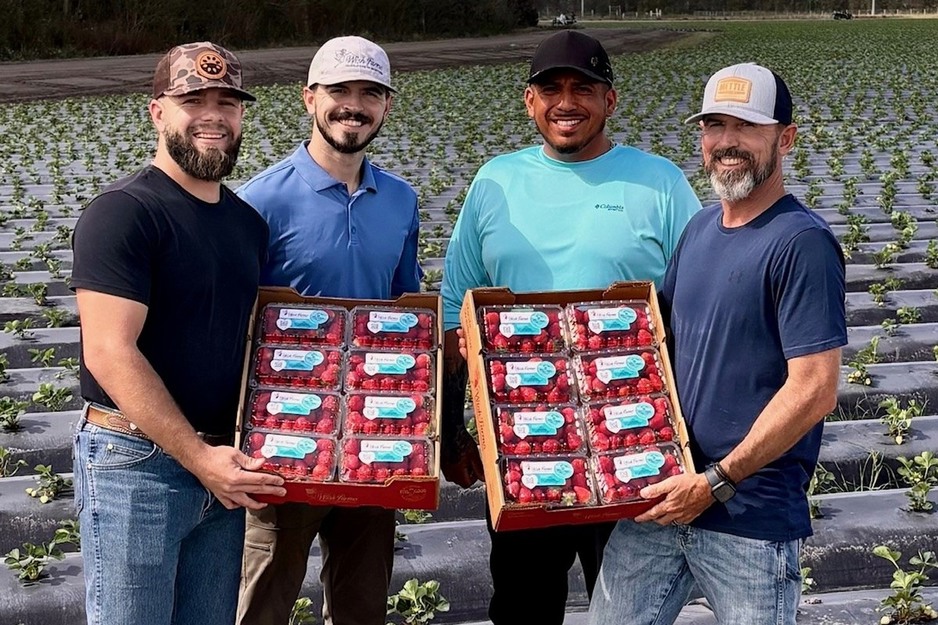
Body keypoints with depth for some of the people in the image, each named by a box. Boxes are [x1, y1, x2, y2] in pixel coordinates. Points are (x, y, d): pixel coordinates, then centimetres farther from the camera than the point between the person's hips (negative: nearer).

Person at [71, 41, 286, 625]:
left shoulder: (249, 222, 11)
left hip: (220, 465, 7)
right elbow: (109, 353, -19)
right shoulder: (122, 212, -12)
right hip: (135, 461, -7)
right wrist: (198, 456, -19)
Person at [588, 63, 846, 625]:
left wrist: (717, 483, -18)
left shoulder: (801, 243, -15)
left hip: (752, 519, -7)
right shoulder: (700, 227, 9)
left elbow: (814, 391, -20)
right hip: (663, 496, 7)